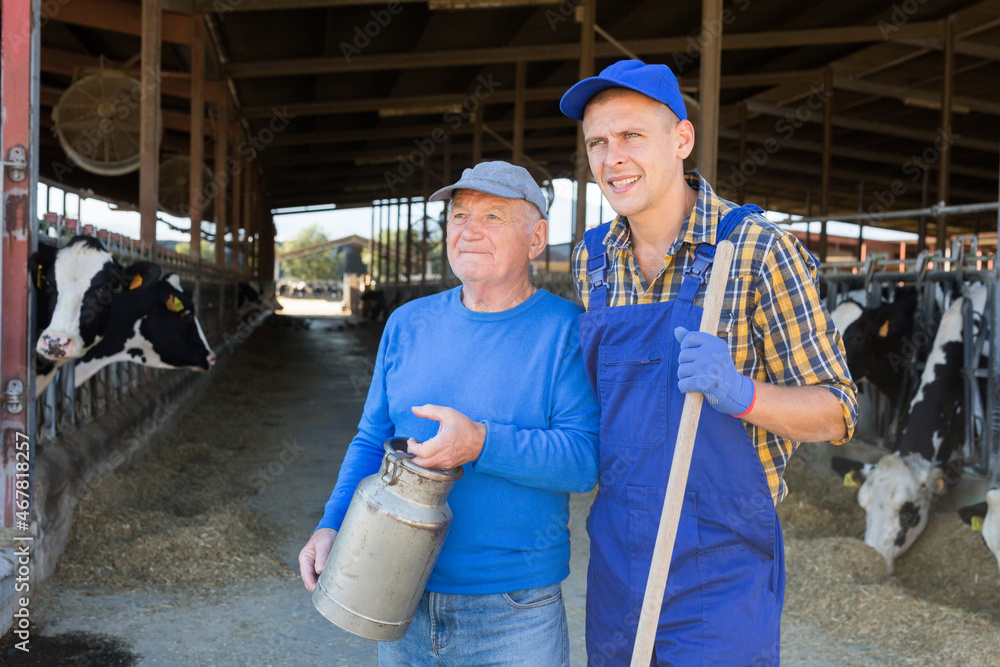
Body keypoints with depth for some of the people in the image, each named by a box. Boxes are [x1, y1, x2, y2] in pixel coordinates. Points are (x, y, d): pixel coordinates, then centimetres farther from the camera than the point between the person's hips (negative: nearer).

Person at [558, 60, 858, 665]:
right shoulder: (593, 257, 4)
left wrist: (739, 393, -26)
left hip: (721, 566, -5)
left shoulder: (758, 250, -13)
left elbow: (835, 414, -9)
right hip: (615, 558, 5)